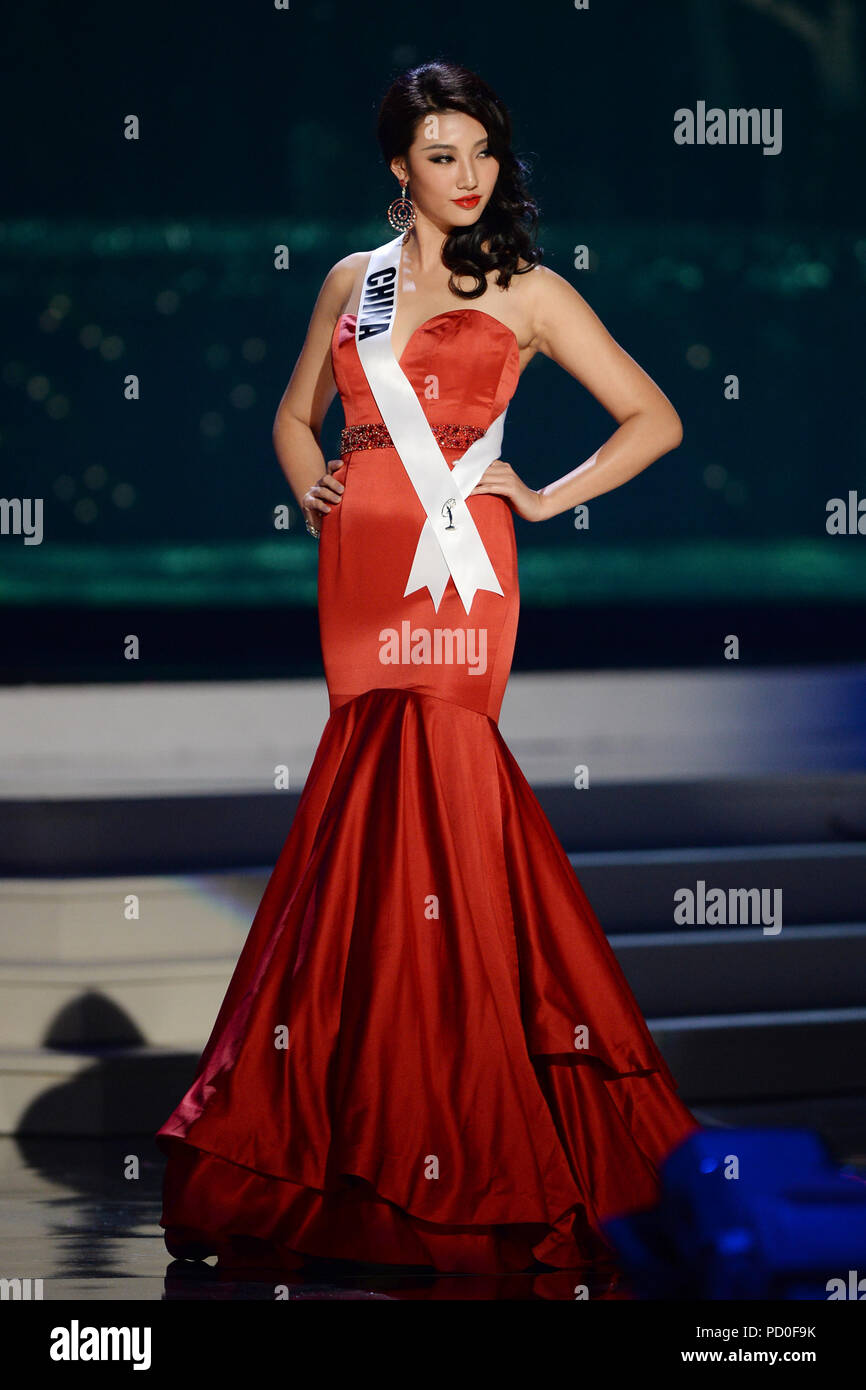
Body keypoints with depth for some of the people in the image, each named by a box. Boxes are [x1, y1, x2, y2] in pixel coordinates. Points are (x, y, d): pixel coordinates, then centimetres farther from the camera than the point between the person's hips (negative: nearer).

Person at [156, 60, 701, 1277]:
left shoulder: (527, 292, 4)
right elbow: (297, 414, 29)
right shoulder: (353, 283, 15)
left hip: (460, 562, -4)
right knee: (387, 784, 1)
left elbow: (654, 419, 5)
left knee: (425, 777, -11)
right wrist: (311, 487, 11)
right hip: (362, 561, 4)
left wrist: (544, 500, 0)